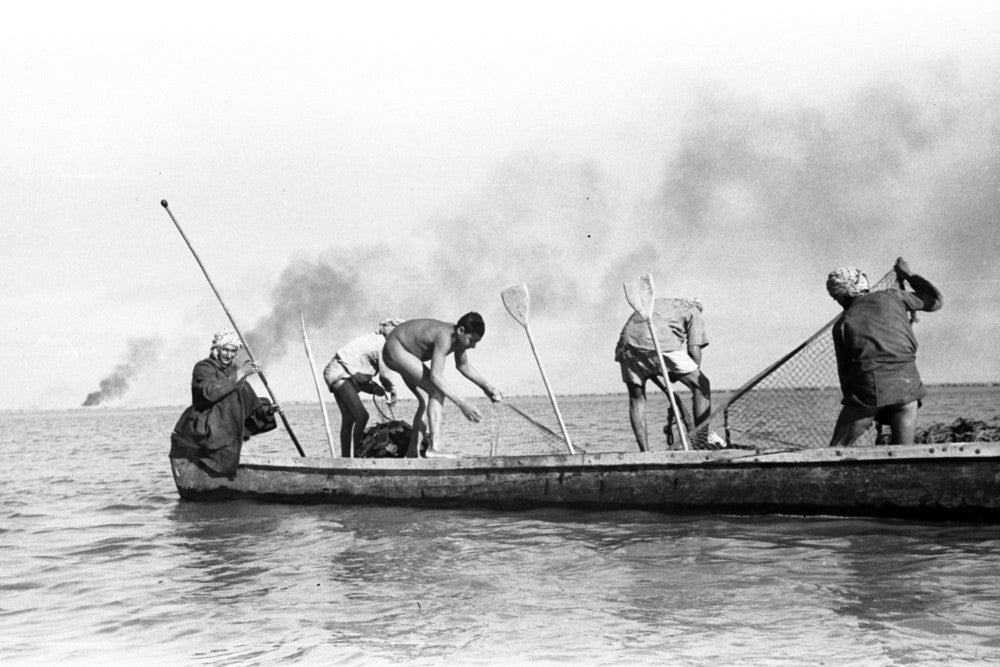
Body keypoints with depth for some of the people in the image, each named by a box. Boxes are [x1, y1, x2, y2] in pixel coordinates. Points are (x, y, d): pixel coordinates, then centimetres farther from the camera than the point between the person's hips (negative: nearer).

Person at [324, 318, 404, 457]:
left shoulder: (374, 340, 16)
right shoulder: (382, 344, -14)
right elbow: (384, 376, -15)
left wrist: (374, 388, 1)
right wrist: (393, 393, 3)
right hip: (340, 374, -11)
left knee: (348, 419, 12)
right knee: (362, 416, -15)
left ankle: (345, 458, 14)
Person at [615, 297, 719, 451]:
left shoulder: (656, 304, 40)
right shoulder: (694, 313, 26)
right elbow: (694, 351, 8)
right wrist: (695, 374, 21)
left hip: (627, 344, 5)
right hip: (661, 346, -5)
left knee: (636, 398, 18)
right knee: (701, 385, 10)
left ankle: (644, 451, 11)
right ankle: (703, 438, 8)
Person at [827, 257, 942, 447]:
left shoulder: (842, 323, 11)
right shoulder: (891, 297, 13)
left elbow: (845, 372, 11)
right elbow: (935, 300, 23)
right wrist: (909, 276, 36)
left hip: (867, 388, -1)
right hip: (906, 383, 1)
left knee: (835, 452, 7)